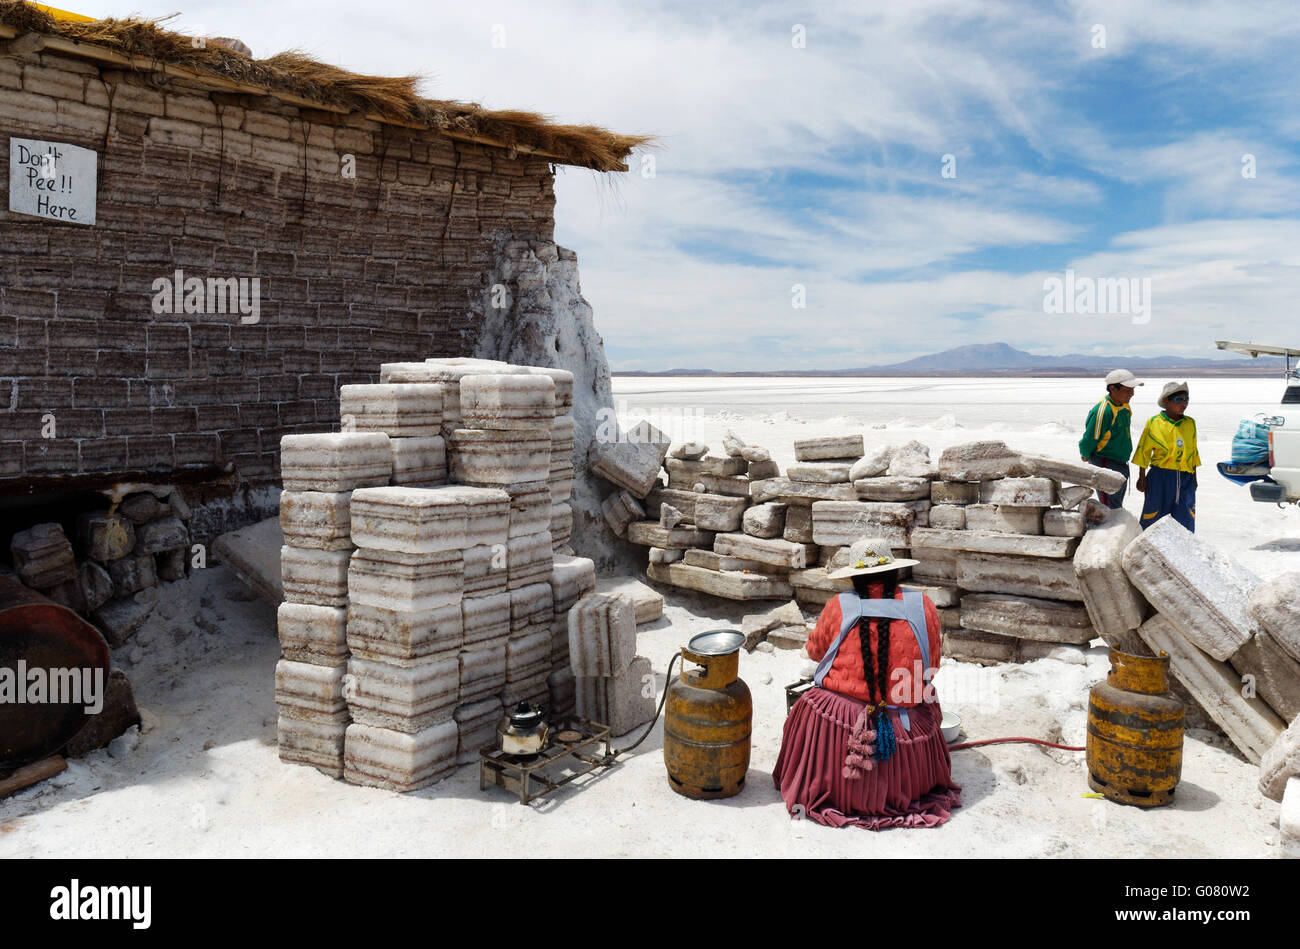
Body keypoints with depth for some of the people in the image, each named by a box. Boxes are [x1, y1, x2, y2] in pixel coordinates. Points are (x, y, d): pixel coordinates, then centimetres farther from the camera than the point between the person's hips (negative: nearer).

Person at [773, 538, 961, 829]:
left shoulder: (837, 608, -6)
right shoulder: (923, 606, -5)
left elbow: (814, 650, 11)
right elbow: (933, 664, 6)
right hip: (906, 726, 1)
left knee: (811, 706, 27)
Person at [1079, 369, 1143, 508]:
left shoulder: (1126, 407, 6)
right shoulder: (1103, 411, -24)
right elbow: (1089, 440, -17)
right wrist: (1086, 456, 0)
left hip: (1122, 465, 9)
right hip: (1105, 466, -9)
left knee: (1117, 507, 18)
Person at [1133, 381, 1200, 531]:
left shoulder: (1190, 423, 9)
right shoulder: (1154, 423, -4)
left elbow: (1193, 452, 16)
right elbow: (1144, 451, 0)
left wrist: (1194, 477, 15)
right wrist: (1142, 478, -1)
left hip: (1185, 478, 3)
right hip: (1160, 478, -3)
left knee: (1185, 520, 3)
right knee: (1154, 515, 4)